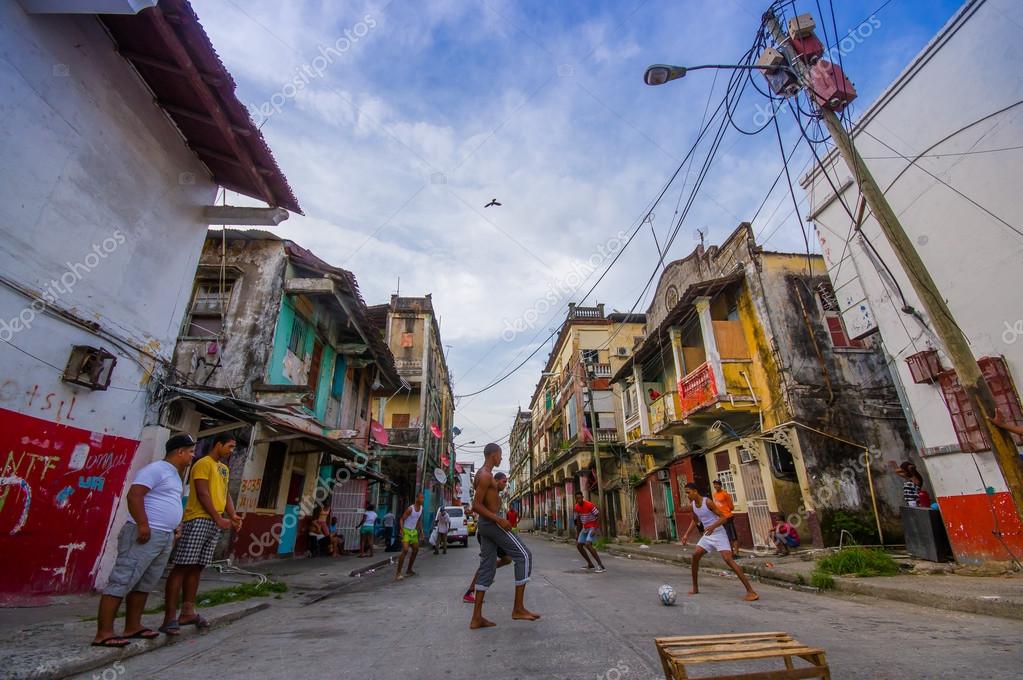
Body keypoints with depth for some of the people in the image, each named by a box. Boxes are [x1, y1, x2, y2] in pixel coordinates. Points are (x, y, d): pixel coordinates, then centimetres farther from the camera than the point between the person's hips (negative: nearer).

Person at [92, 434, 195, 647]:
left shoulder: (174, 474, 19)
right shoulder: (156, 469, -11)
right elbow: (134, 495, -20)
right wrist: (142, 524, -24)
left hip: (165, 537, 10)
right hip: (146, 534, -10)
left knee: (144, 584, 13)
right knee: (122, 582, -5)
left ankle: (132, 627, 20)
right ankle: (103, 634, -1)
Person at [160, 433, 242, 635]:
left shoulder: (224, 469, 19)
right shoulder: (203, 463, -7)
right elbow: (203, 494, -13)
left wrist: (232, 516, 3)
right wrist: (218, 519, -15)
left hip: (214, 523, 8)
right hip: (198, 520, -8)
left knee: (196, 567, 12)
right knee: (182, 566, -4)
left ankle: (188, 612, 18)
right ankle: (170, 617, 0)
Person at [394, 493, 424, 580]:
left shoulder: (421, 508, 2)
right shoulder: (410, 509, -20)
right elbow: (402, 519, -19)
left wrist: (421, 530, 9)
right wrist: (402, 530, -30)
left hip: (413, 531, 8)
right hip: (406, 531, -8)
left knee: (416, 550, 14)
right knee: (405, 550, -20)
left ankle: (409, 570, 29)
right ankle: (398, 572, -14)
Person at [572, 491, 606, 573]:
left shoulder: (589, 505, -21)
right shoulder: (576, 507, 1)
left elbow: (598, 516, -19)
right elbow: (578, 520, 12)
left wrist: (596, 529, -25)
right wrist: (578, 534, 15)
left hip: (593, 527, -8)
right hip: (585, 528, 8)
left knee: (588, 544, -23)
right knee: (578, 545, 6)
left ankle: (601, 566, -19)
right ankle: (590, 564, 22)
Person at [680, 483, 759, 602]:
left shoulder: (707, 502, -20)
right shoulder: (692, 505, 2)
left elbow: (722, 517, -21)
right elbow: (695, 520, 18)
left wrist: (713, 526, -38)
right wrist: (687, 534, 11)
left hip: (718, 534, -7)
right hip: (707, 535, 8)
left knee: (728, 560, -17)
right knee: (695, 555, 1)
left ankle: (750, 591, -11)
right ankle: (695, 588, 14)